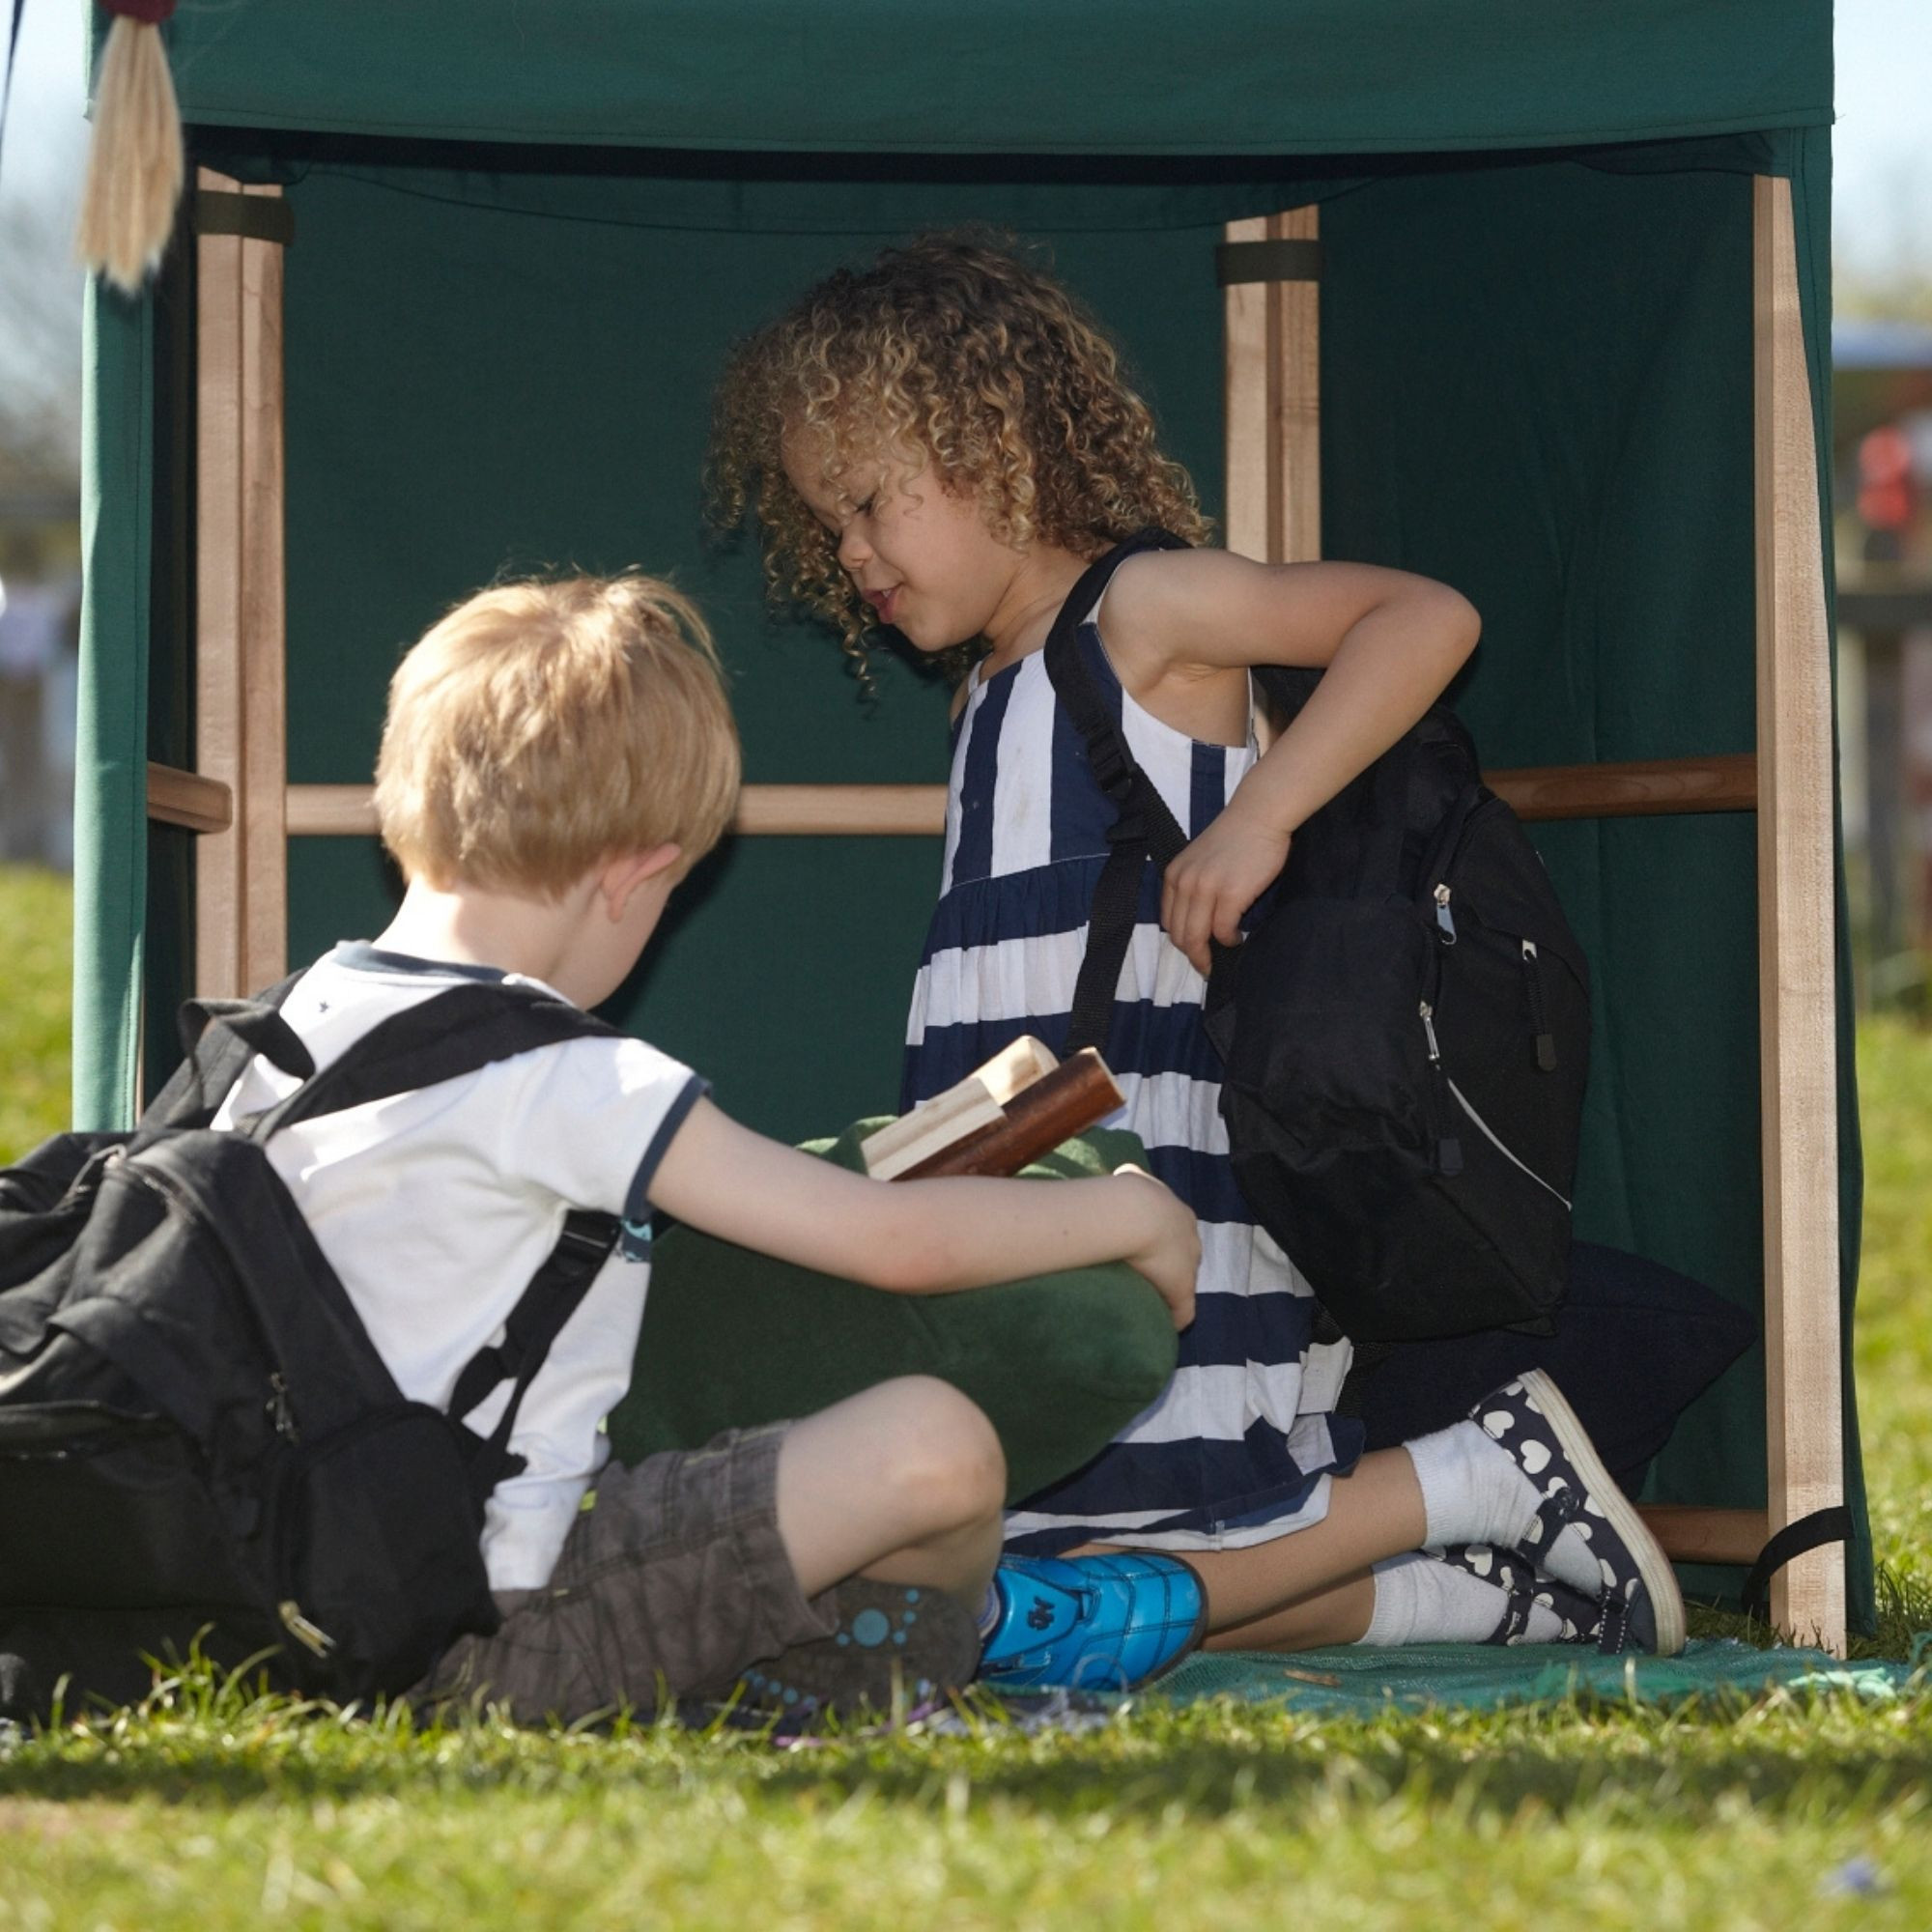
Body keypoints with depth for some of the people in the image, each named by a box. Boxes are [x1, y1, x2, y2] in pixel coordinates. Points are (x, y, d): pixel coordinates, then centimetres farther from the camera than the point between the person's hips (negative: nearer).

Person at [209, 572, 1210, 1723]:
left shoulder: (293, 1025, 7)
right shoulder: (571, 1084, -17)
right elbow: (899, 1242, -15)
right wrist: (1128, 1211, 1)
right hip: (509, 1631, -10)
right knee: (933, 1442, -11)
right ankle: (954, 1629, 18)